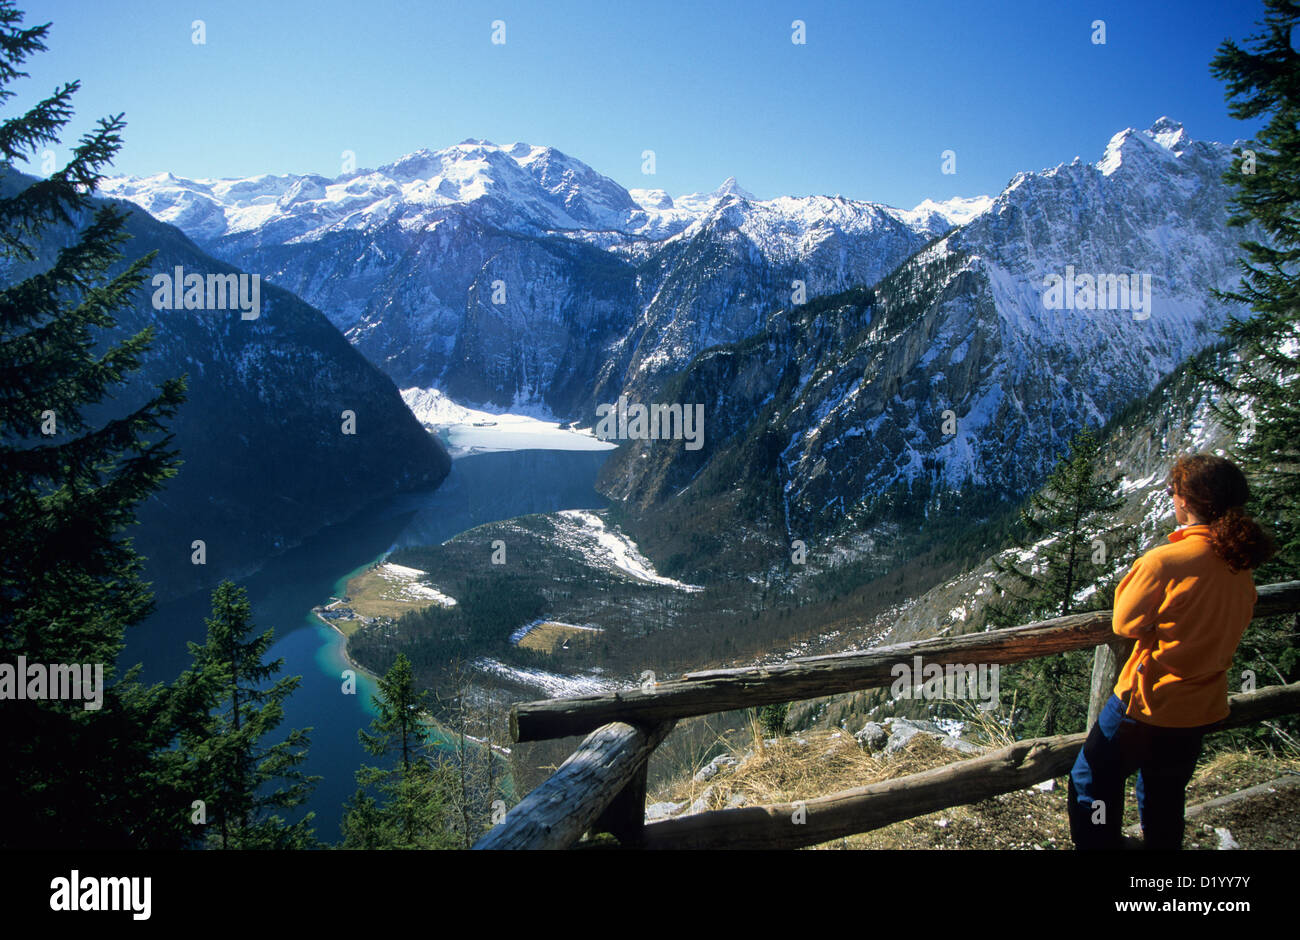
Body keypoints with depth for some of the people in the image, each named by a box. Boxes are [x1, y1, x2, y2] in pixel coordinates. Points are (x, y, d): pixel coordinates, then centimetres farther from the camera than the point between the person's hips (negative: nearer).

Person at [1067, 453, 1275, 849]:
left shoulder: (1165, 561, -25)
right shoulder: (1240, 565, -3)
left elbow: (1124, 623, -12)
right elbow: (1230, 624, 11)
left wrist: (1136, 573, -2)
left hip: (1149, 701, -7)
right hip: (1204, 707, 7)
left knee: (1092, 781, 10)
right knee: (1165, 794, 24)